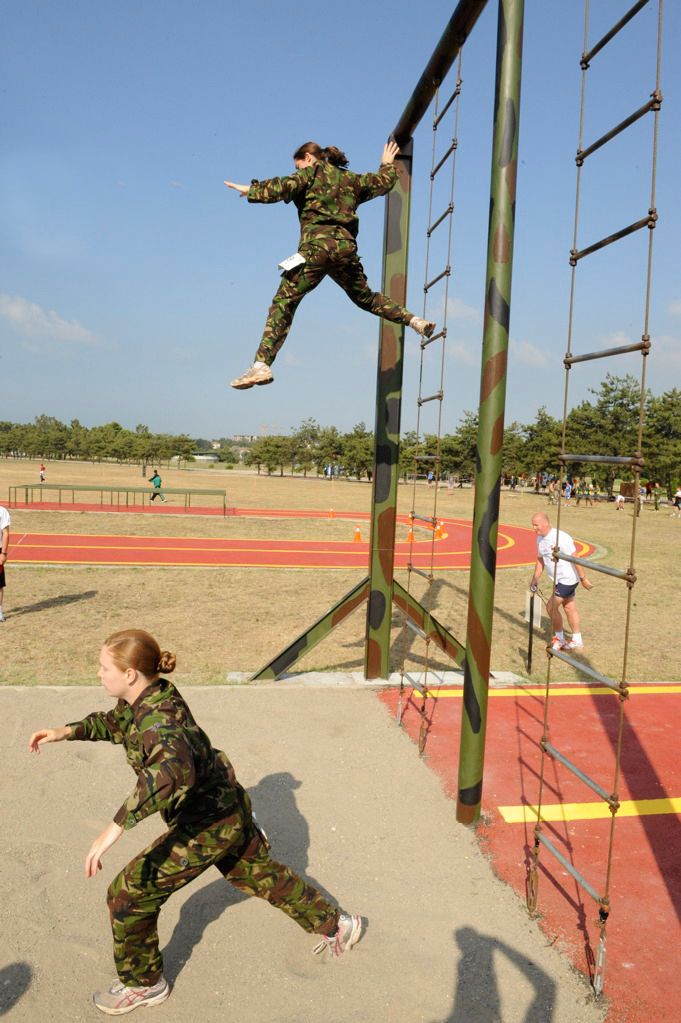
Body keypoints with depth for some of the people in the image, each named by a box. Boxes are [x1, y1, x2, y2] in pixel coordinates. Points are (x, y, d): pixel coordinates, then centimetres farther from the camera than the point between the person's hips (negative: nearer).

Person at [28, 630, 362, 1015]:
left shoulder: (157, 721, -34)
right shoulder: (153, 694, -6)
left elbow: (173, 772, -54)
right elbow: (116, 723, 15)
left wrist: (115, 828, -54)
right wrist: (67, 732, 3)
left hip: (206, 826, -9)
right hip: (228, 809, 10)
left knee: (129, 894, 5)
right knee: (262, 875, 27)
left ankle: (143, 984, 30)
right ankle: (336, 925, 43)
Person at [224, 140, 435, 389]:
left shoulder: (311, 173, 10)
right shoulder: (349, 178, 26)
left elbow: (283, 187, -4)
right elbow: (383, 182, 36)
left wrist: (251, 190, 7)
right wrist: (387, 164, 56)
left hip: (317, 246, -6)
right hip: (346, 248, 6)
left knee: (284, 301, -10)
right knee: (366, 298, 28)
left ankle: (262, 365, -23)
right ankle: (414, 320, 23)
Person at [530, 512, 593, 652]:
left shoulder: (560, 538, -24)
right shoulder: (540, 539, 4)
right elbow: (540, 560, 15)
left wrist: (583, 578, -19)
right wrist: (535, 579, 11)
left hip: (568, 578, -9)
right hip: (559, 580, 9)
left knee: (551, 607, -6)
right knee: (569, 608, 14)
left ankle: (559, 639, 12)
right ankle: (577, 641, 25)